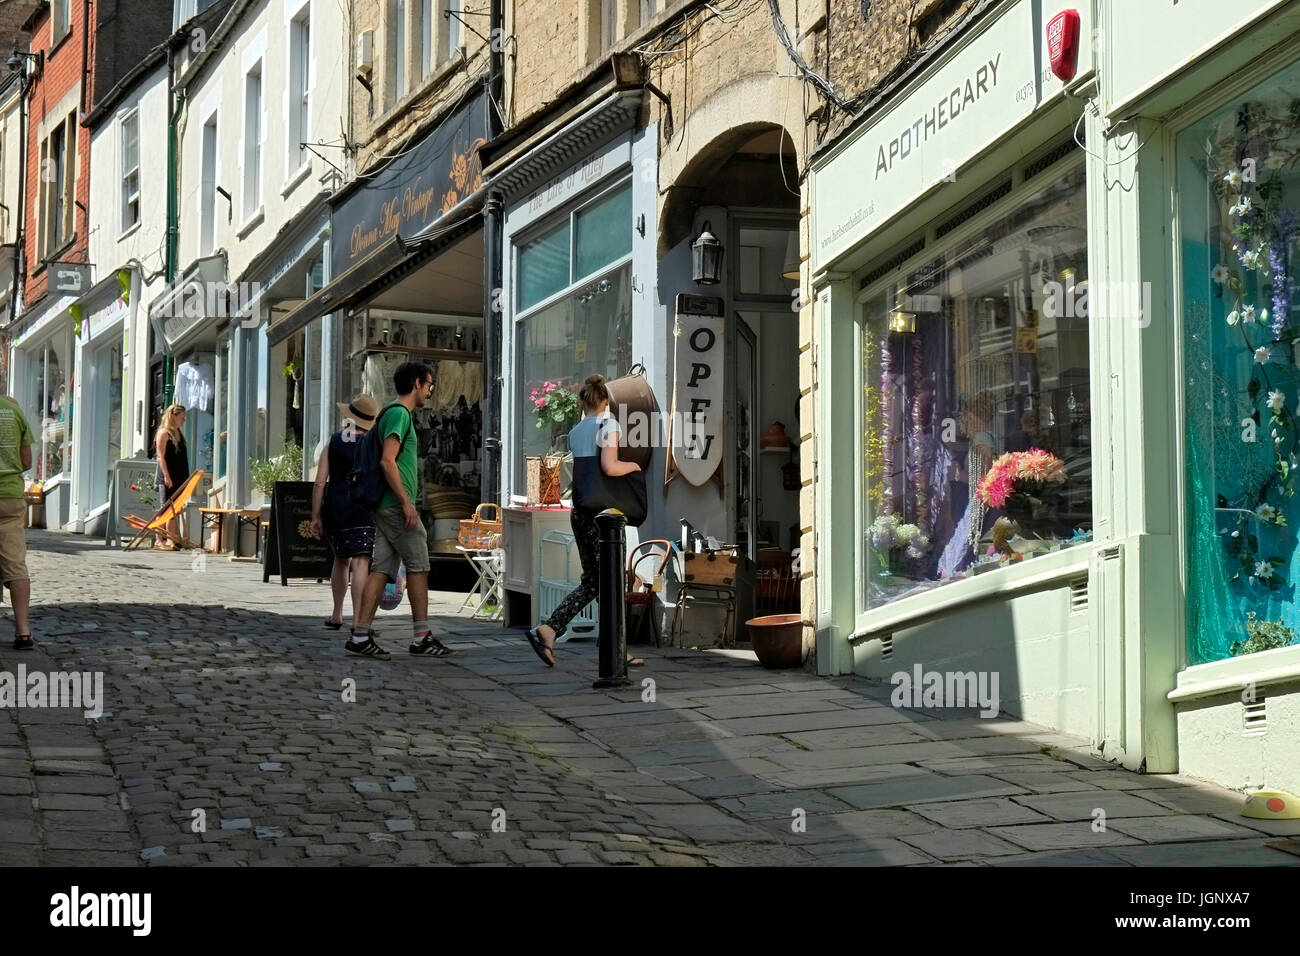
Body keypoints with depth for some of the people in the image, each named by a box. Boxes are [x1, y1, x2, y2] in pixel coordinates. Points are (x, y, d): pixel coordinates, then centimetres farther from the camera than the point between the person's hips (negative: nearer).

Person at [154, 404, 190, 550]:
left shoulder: (178, 433, 17)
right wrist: (166, 476, -19)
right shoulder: (164, 433, -8)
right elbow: (161, 456, -14)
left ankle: (172, 540, 9)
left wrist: (185, 477, 16)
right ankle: (159, 540, -3)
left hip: (178, 478, 8)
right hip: (167, 479, -8)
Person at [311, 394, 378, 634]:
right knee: (360, 562, -11)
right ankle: (357, 620, -21)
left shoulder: (333, 443, 7)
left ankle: (337, 615, 27)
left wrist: (315, 517, 5)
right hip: (363, 510, -4)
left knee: (341, 560, 22)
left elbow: (320, 482, 2)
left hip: (335, 509, 4)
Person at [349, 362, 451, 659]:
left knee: (381, 569, 4)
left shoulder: (393, 413, 21)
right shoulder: (400, 414, -10)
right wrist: (407, 502, -21)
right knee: (418, 567, -1)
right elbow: (388, 461, -20)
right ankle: (421, 637, 4)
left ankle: (360, 636, 0)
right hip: (398, 506, -9)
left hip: (385, 508, 9)